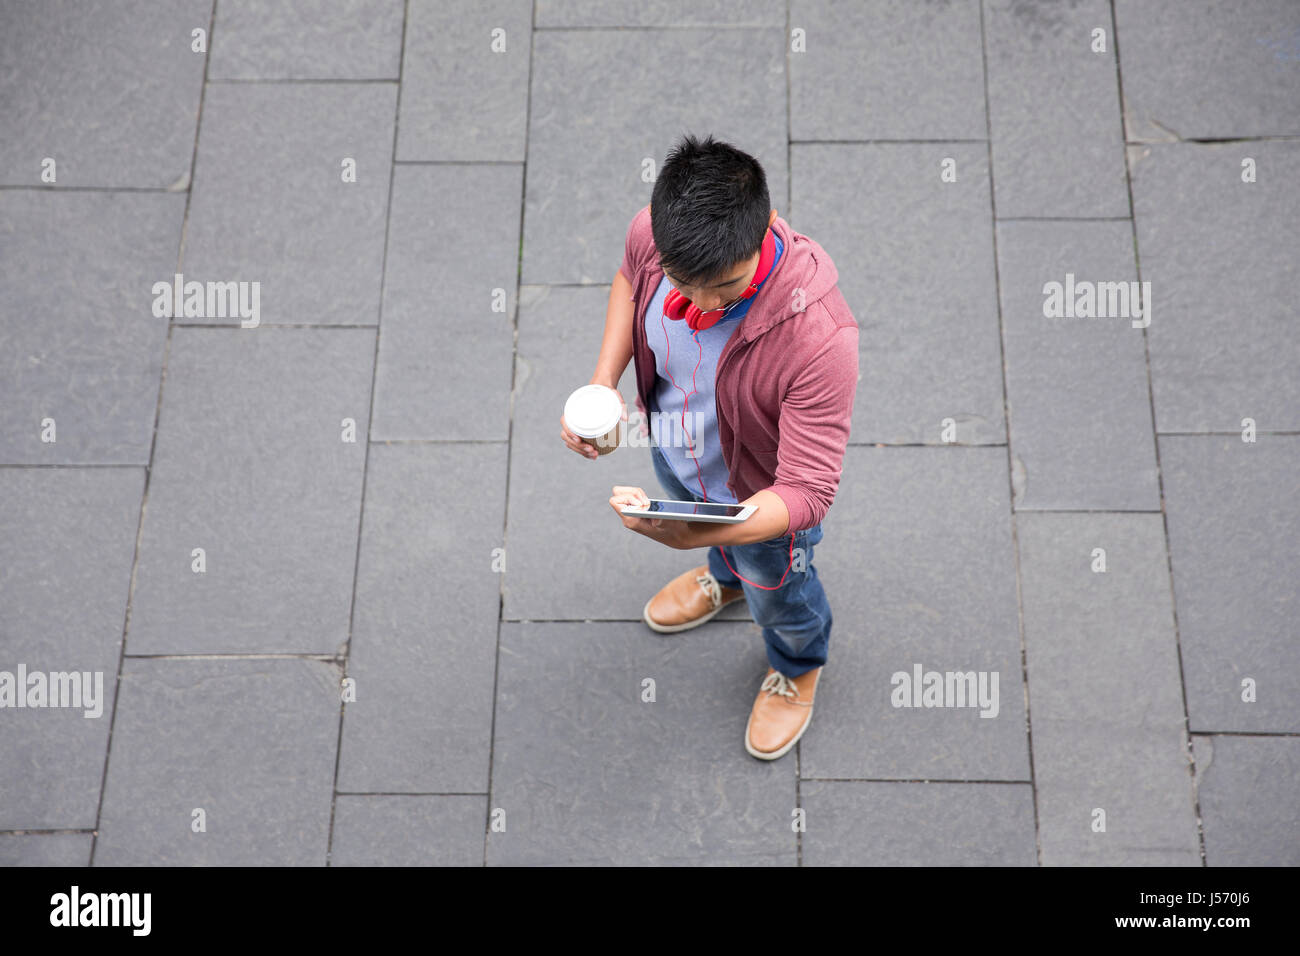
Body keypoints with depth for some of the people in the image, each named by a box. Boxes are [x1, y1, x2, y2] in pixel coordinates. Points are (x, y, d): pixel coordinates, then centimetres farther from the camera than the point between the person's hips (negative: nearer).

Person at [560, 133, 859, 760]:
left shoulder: (819, 337, -46)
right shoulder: (653, 234, -29)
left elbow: (806, 491, -39)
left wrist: (691, 533, -55)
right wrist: (603, 383, -16)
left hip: (763, 499, -4)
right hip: (674, 451, 4)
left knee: (776, 596, 29)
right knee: (724, 548, 38)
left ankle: (797, 667, 65)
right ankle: (726, 577, 76)